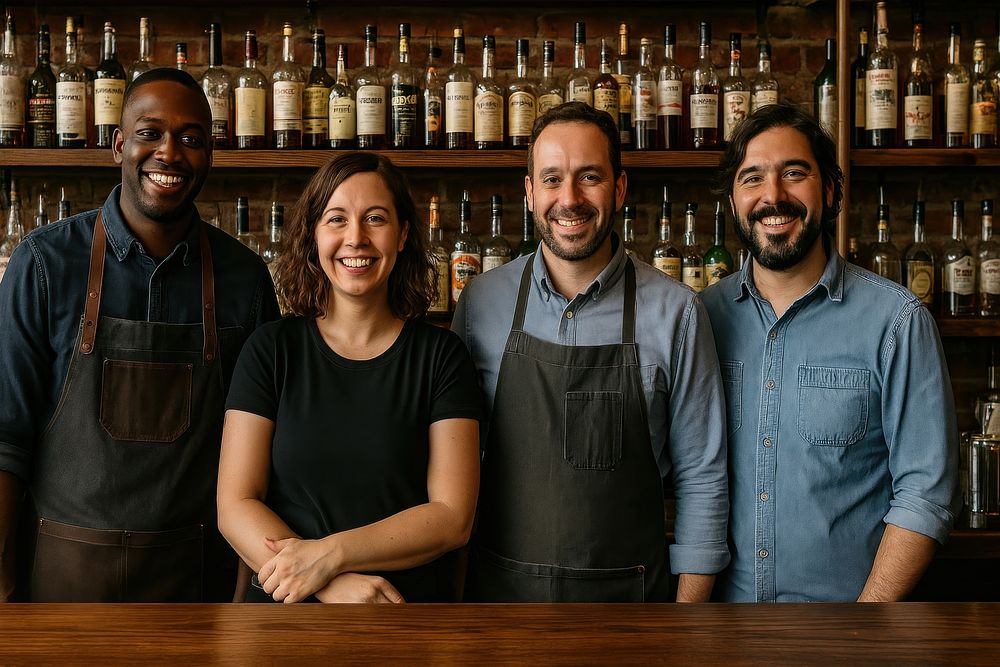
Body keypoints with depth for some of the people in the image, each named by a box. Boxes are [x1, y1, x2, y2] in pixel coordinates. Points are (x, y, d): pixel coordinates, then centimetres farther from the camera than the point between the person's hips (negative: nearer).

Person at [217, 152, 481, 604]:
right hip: (283, 602, 0)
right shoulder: (271, 349, -4)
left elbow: (453, 518, -10)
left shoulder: (440, 354, -5)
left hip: (414, 596, 0)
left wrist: (331, 554, -21)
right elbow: (235, 507, -9)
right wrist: (335, 586, -22)